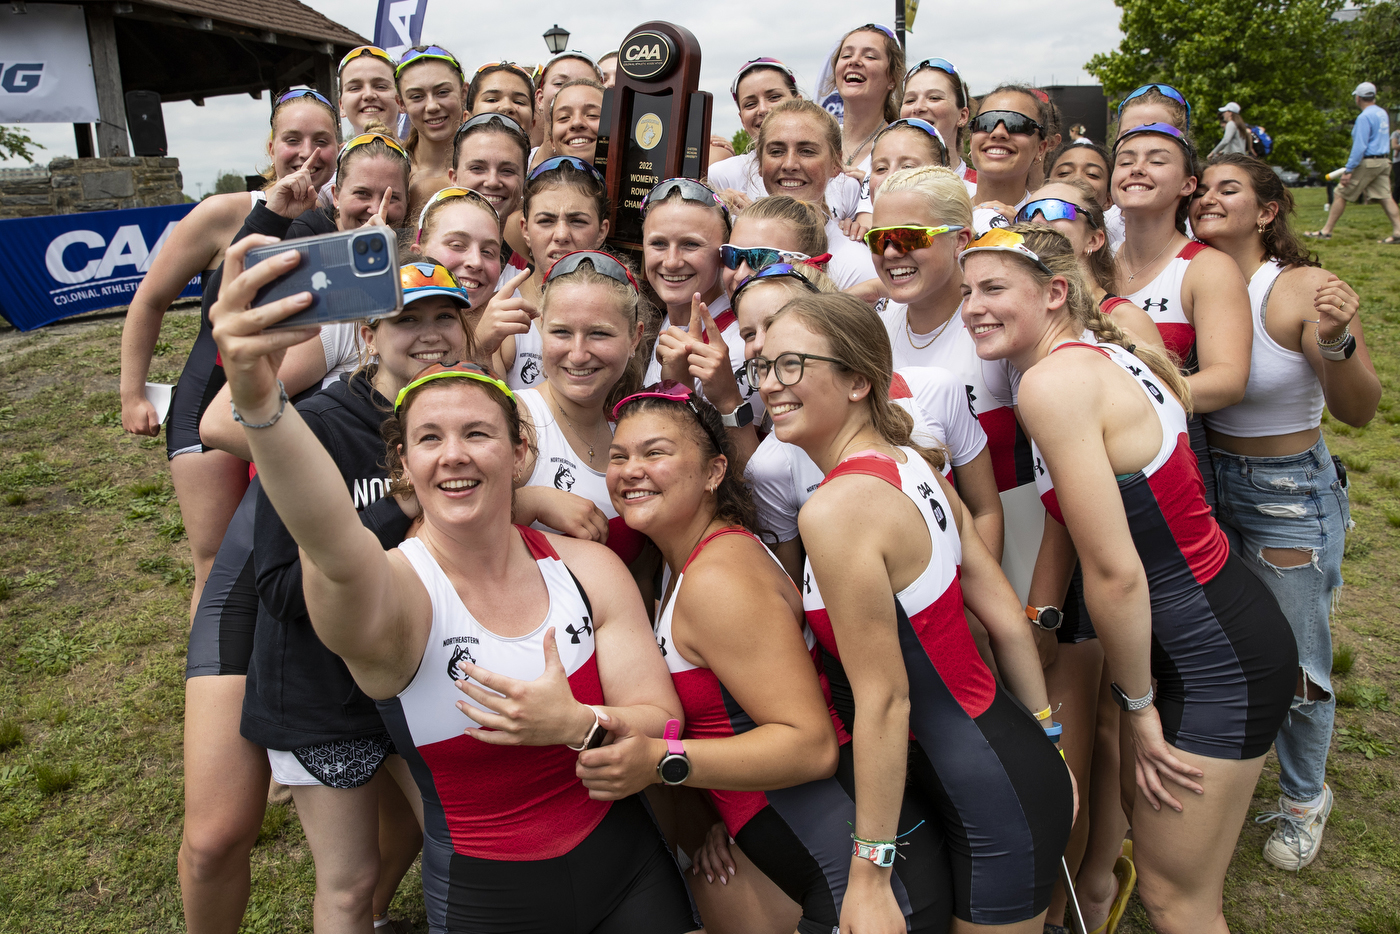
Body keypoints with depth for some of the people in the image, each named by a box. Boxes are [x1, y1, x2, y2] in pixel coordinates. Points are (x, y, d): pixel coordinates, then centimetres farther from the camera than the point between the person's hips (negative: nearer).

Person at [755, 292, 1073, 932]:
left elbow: (884, 700, -23)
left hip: (993, 807, -8)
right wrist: (1046, 753, 18)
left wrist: (869, 875, -14)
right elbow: (1006, 617, 7)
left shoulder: (835, 508, -24)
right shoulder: (913, 464, 2)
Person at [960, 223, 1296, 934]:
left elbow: (1115, 573, -24)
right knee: (1141, 808, 24)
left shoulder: (1053, 381, -24)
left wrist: (1137, 705, -10)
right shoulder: (1111, 352, 3)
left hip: (1216, 661, -9)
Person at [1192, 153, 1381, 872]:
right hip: (1205, 482, 5)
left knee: (1296, 663, 7)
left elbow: (1358, 412, -19)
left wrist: (1337, 343, -35)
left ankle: (1304, 801, 34)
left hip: (1288, 494, -4)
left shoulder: (1304, 289, -16)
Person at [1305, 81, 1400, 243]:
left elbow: (1359, 147, -19)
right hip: (1382, 161, 8)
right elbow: (1380, 139, 19)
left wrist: (1348, 170, -19)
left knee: (1341, 194, 1)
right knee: (1385, 196, 3)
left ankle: (1326, 231, 3)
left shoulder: (1364, 117, -14)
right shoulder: (1383, 113, 13)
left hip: (1367, 163, -8)